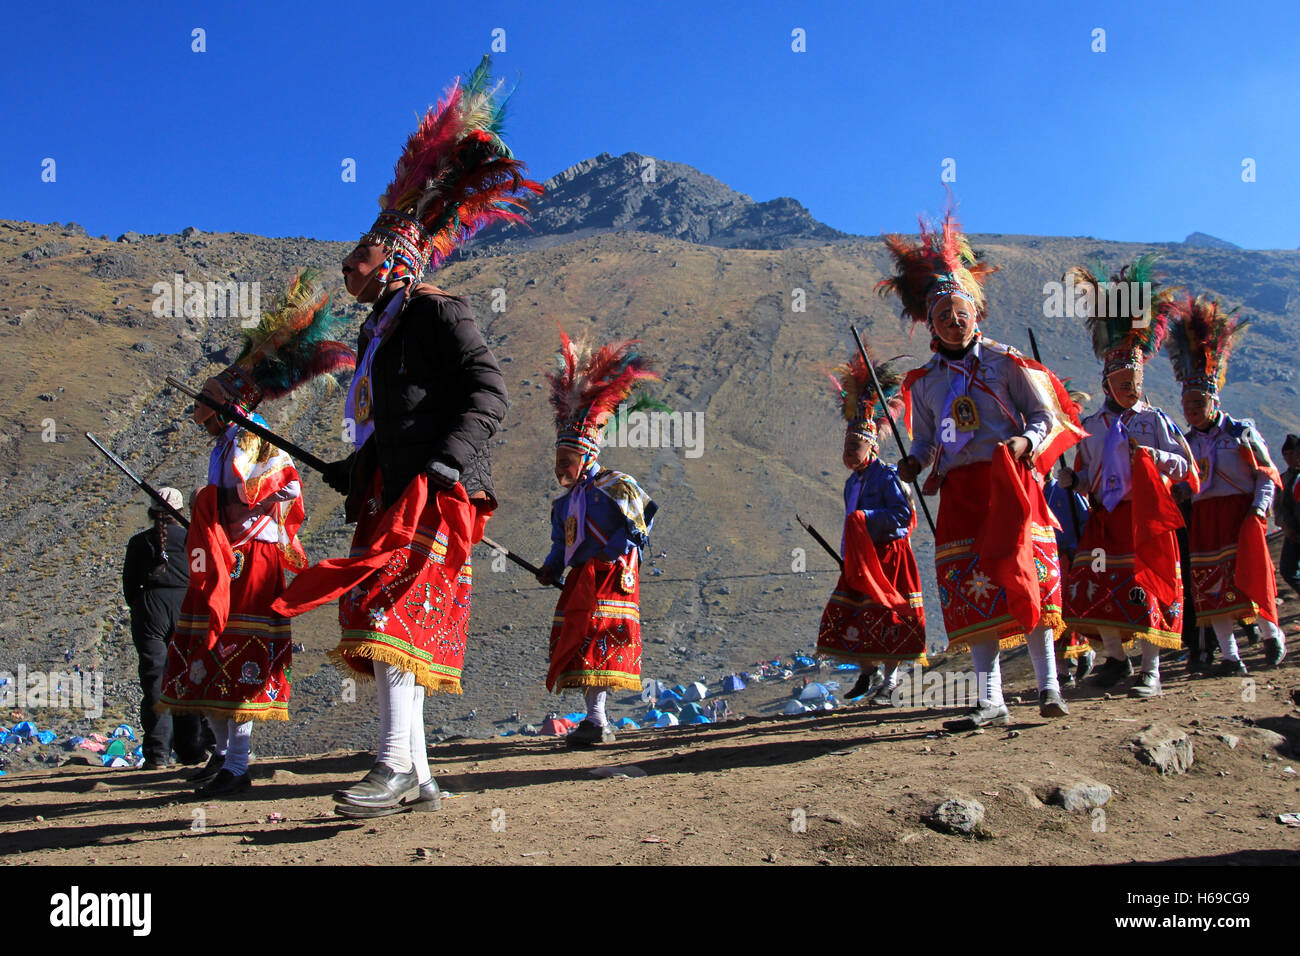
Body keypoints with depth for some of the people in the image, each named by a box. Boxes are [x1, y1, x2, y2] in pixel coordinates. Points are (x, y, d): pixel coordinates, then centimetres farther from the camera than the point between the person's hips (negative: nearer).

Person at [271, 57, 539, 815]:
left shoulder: (436, 310, -2)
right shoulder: (378, 330, 25)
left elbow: (488, 390, -13)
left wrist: (444, 466, -23)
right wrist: (348, 473, 19)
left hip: (434, 496, -9)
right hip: (391, 496, 10)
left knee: (393, 610, -21)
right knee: (391, 625, 6)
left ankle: (396, 767, -21)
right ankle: (418, 780, 10)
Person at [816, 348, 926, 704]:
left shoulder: (887, 476, -11)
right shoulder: (852, 482, 14)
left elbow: (904, 514, -20)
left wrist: (867, 517, -23)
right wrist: (846, 553, 17)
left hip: (888, 554, -8)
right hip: (859, 560, 8)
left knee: (889, 617, -5)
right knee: (846, 616, 4)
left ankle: (889, 680, 4)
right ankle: (869, 674, 18)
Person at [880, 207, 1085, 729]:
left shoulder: (1004, 361, 4)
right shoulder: (924, 381, 13)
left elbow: (1047, 416, 5)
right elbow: (924, 439, 19)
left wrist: (1027, 440, -15)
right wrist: (914, 464, -3)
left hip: (1010, 481, -3)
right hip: (959, 491, 3)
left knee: (1029, 578, -9)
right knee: (973, 591, -1)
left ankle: (1048, 685, 2)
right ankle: (990, 700, 2)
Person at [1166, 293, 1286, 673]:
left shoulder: (1242, 432, 2)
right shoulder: (1185, 443, 12)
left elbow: (1267, 476, 1)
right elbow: (1181, 487, 15)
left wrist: (1258, 511, -12)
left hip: (1241, 515, -3)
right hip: (1203, 520, 3)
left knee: (1249, 574, -12)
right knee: (1210, 584, -3)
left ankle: (1271, 633, 13)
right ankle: (1230, 656, 2)